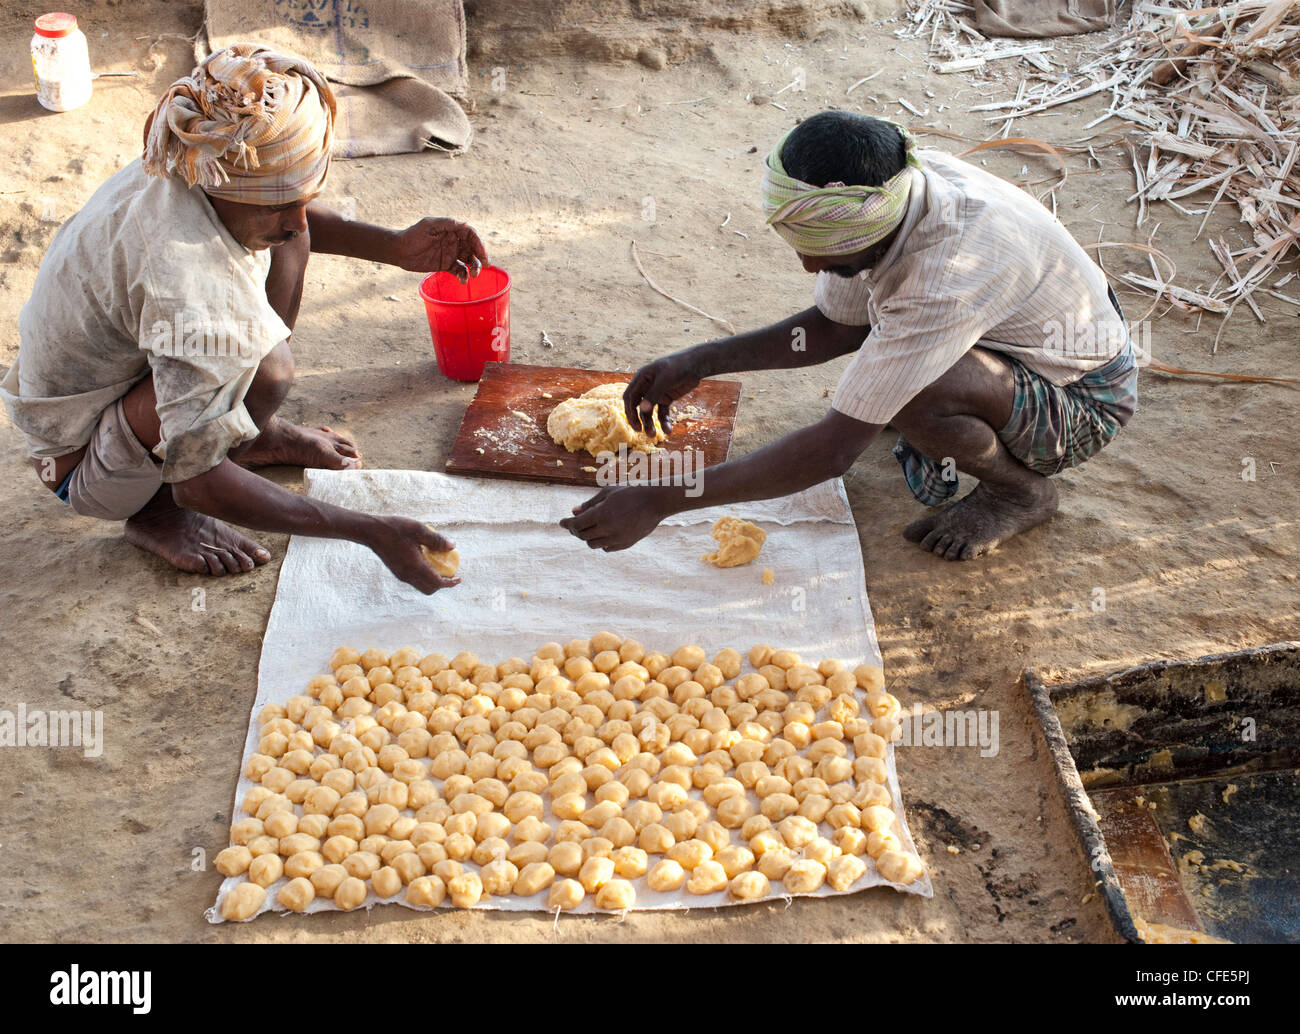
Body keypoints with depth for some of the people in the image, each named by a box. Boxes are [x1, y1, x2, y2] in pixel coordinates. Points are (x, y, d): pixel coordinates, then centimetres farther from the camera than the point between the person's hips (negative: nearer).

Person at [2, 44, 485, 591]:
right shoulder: (183, 285, -41)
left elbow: (297, 220, 9)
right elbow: (199, 483, -38)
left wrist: (396, 247, -8)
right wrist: (370, 532, -38)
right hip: (81, 462, -8)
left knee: (282, 245, 2)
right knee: (260, 369, -37)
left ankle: (253, 435, 17)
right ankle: (155, 512, -8)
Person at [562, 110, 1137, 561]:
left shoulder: (947, 276, -39)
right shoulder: (887, 192, -15)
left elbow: (835, 450, -37)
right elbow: (836, 326, 2)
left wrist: (660, 501, -35)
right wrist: (698, 364, -8)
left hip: (1084, 401, -8)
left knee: (915, 392, -33)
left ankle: (1021, 489, -4)